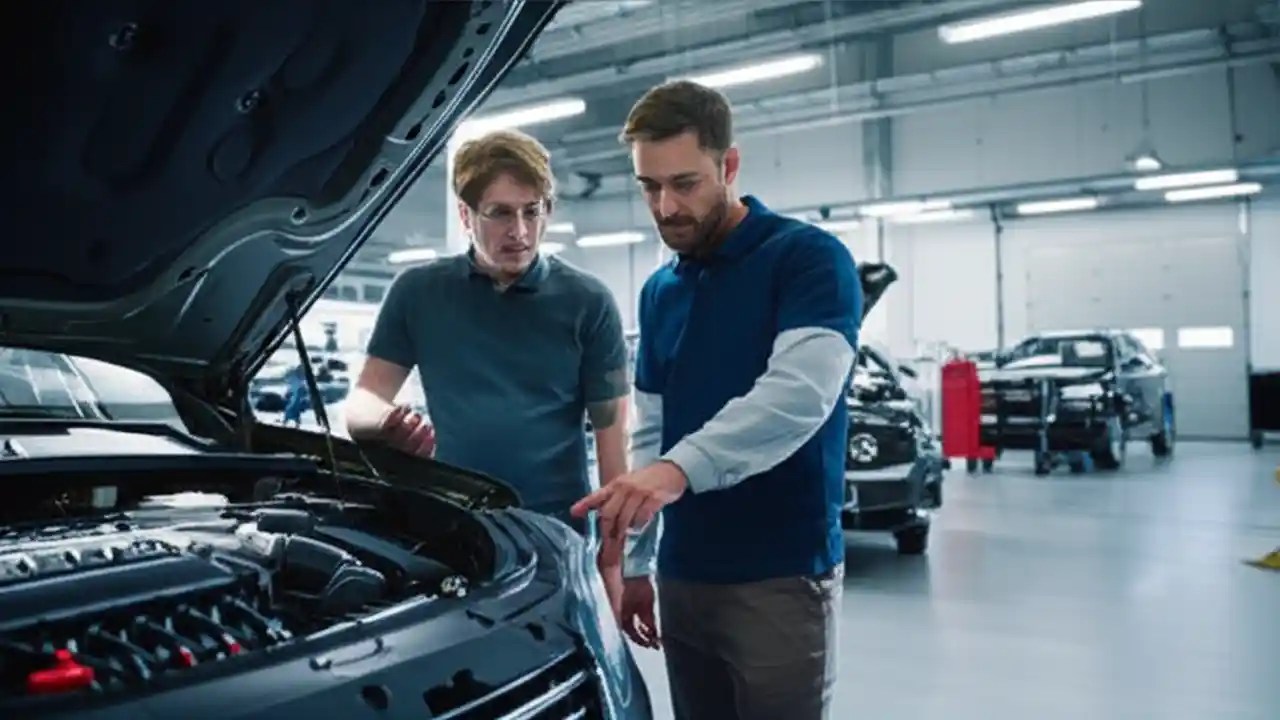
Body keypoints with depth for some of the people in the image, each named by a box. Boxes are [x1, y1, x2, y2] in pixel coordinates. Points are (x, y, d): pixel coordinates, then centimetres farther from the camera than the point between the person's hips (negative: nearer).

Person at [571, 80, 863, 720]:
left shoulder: (809, 259, -8)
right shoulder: (659, 292, 13)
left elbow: (802, 394, -25)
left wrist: (681, 468, -37)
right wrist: (634, 562, 12)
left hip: (781, 577, -6)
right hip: (683, 577, 6)